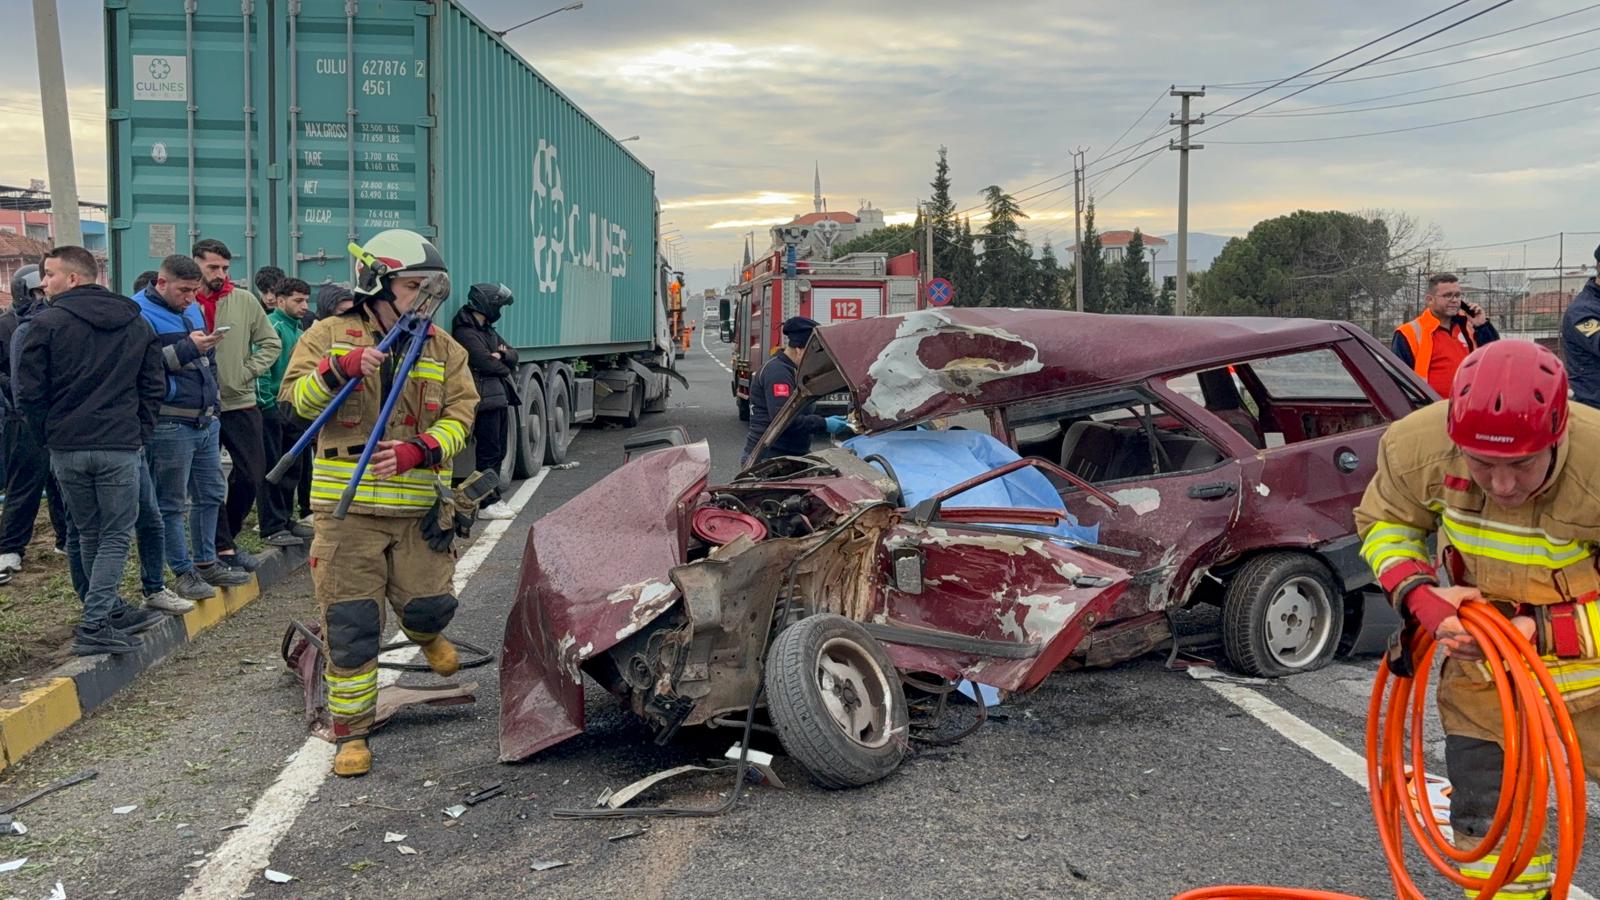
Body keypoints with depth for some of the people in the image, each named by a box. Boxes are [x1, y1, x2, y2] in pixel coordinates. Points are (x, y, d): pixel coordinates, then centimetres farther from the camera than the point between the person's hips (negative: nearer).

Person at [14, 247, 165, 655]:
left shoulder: (46, 323, -3)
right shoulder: (137, 324, 7)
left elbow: (28, 391, -4)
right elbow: (153, 387, 7)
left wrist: (51, 433, 10)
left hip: (66, 448, 0)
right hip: (121, 448, 0)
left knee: (88, 535, 15)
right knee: (116, 536, 3)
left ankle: (110, 611, 24)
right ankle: (95, 626, -6)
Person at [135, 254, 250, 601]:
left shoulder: (192, 309, 16)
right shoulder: (139, 313, -10)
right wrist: (188, 348, -22)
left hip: (206, 419, 8)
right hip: (169, 425, -8)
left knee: (211, 494, 15)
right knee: (171, 503, 1)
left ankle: (206, 562, 27)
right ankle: (184, 573, 9)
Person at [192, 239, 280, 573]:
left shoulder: (244, 300, 1)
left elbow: (271, 343, 6)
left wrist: (248, 371, -4)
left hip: (241, 403, 3)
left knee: (253, 475, 6)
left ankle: (221, 538, 26)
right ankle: (222, 546, 15)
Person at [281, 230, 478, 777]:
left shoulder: (441, 348, 10)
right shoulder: (330, 335, 6)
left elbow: (460, 414, 3)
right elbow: (294, 399, -3)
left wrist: (420, 450, -17)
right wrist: (339, 370, -23)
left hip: (417, 507, 2)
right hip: (347, 510, -2)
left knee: (429, 605, 3)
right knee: (350, 628, 0)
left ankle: (426, 635, 43)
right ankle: (351, 733, 14)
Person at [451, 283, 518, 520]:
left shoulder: (488, 330, 21)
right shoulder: (466, 332, -10)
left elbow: (513, 356, 17)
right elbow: (485, 362, -19)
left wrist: (503, 353, -6)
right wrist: (506, 369, 1)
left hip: (499, 398, 10)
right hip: (485, 400, -10)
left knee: (498, 451, 13)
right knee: (489, 452, -7)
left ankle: (493, 499, 21)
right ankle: (487, 504, -2)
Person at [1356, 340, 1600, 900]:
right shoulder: (1418, 446, -25)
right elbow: (1384, 522, -3)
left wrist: (1542, 631, -34)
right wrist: (1419, 594, -20)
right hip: (1485, 674, 2)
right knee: (1484, 823, 12)